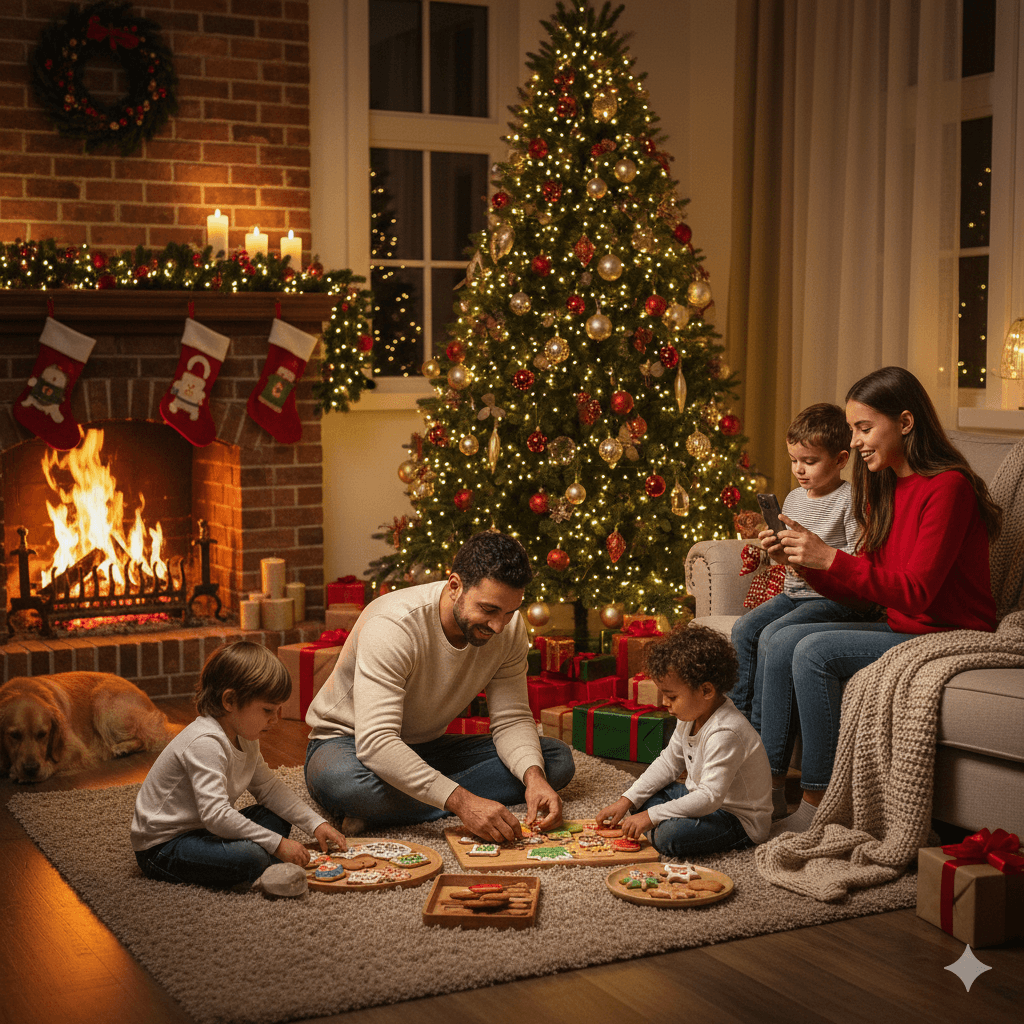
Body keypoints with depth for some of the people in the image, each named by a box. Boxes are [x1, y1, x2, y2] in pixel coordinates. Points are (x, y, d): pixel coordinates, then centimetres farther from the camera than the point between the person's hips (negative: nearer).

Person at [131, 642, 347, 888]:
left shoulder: (243, 738, 6)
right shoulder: (205, 743, -26)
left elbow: (268, 787, 13)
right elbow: (215, 815, -34)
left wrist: (316, 823, 3)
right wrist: (277, 844, -31)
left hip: (203, 830, 10)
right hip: (163, 847, -10)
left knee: (278, 817, 5)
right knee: (250, 858, -32)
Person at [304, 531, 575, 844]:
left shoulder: (509, 627, -12)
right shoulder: (392, 626, -32)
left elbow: (512, 719, -10)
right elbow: (376, 742, -39)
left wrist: (534, 777, -32)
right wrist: (462, 801, -47)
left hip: (428, 747, 8)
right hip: (350, 743, -7)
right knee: (342, 781, -44)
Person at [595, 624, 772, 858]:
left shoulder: (724, 733, -31)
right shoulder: (691, 718, 0)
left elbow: (710, 797, -34)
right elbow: (668, 762, 11)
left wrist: (651, 816, -31)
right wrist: (627, 800, 2)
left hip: (741, 820, -10)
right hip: (703, 799, 10)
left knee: (670, 835, -32)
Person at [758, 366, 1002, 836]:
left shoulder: (948, 486, -16)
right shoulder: (885, 489, 11)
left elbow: (915, 591, -23)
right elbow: (860, 591, 10)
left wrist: (831, 558, -26)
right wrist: (803, 560, -5)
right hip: (901, 629, 9)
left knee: (815, 651, -23)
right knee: (783, 641, -6)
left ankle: (818, 807, -16)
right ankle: (767, 784, -5)